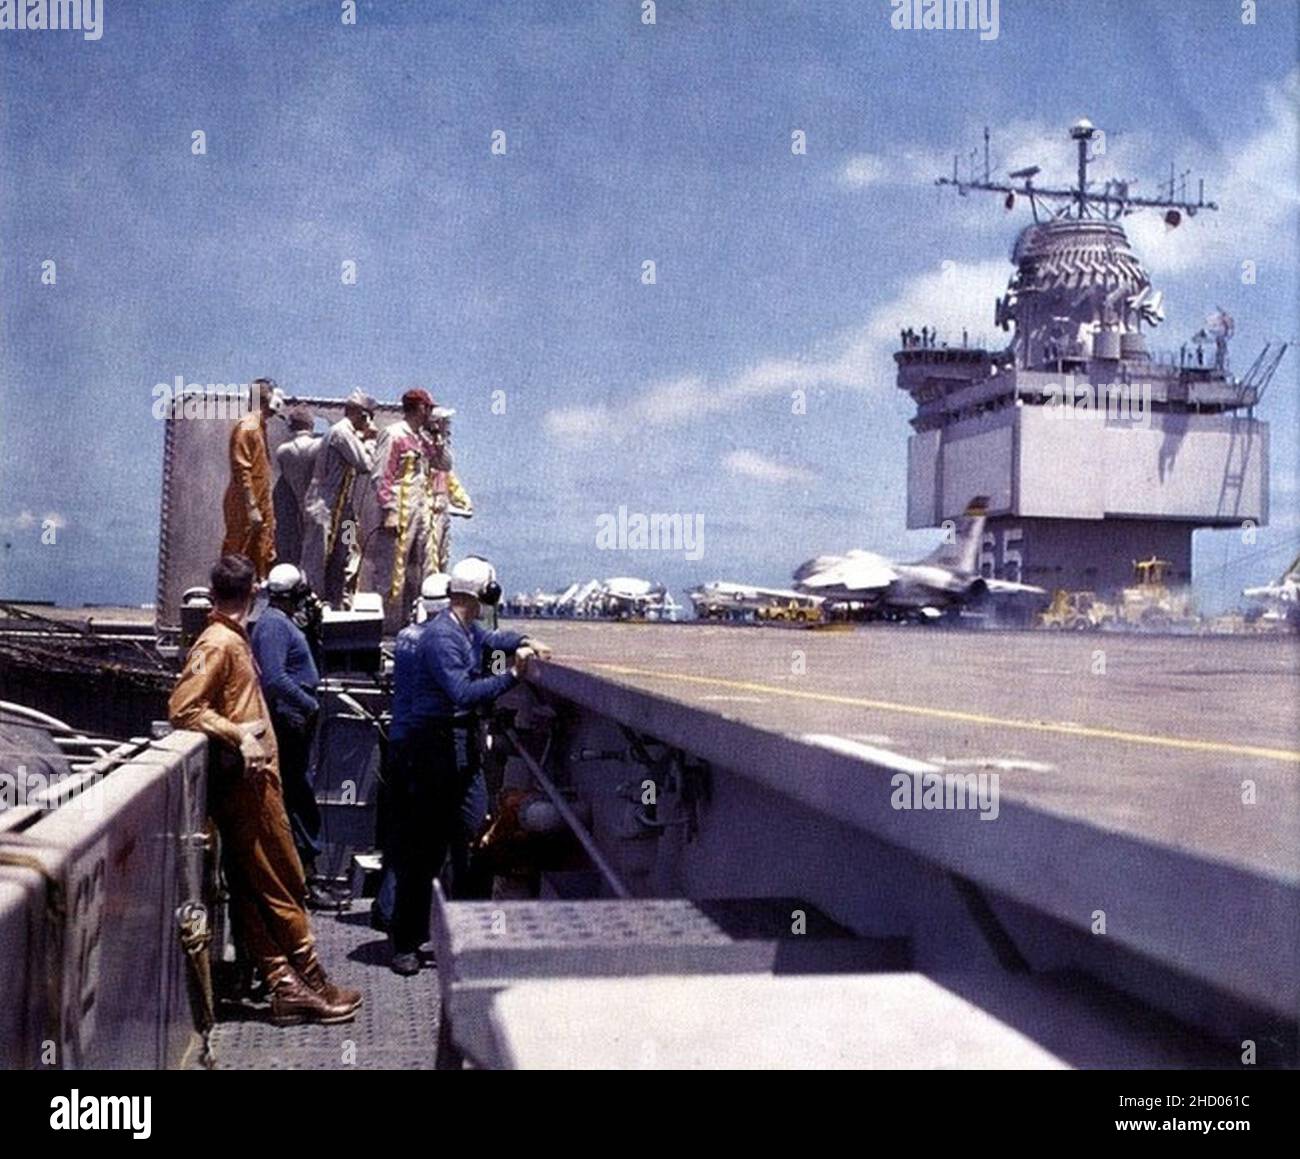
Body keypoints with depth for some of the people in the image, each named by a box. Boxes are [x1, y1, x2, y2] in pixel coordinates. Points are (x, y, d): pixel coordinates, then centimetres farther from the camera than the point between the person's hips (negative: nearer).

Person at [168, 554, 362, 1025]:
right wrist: (239, 735, -20)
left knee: (253, 891, 8)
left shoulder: (232, 640, 15)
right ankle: (310, 985, 5)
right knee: (281, 886, -2)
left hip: (253, 779, 9)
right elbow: (183, 707, -18)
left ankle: (285, 985, 13)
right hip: (247, 780, -9)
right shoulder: (219, 644, -12)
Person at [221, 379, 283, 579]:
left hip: (260, 507, 9)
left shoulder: (259, 427, 15)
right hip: (245, 509, -9)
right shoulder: (246, 427, -13)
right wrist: (252, 508, -23)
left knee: (263, 561, 9)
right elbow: (241, 472, -19)